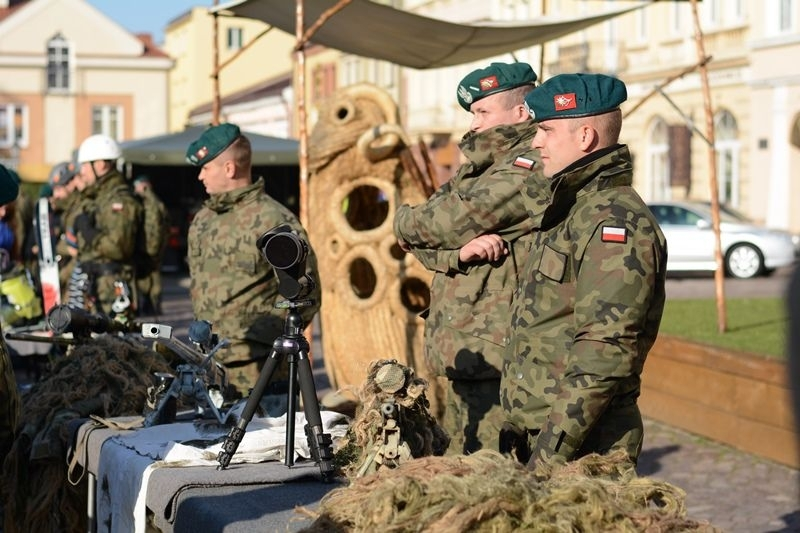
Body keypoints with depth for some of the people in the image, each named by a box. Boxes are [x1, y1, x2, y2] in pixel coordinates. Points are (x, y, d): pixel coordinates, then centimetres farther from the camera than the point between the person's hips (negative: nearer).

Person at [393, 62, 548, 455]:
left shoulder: (529, 166, -11)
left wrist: (406, 222, 6)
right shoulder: (481, 168, 19)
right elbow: (420, 240, 8)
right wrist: (461, 248, -14)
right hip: (463, 355, 10)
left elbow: (446, 223, -16)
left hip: (494, 357, -10)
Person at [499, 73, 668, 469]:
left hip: (581, 450, -10)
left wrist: (551, 454, -25)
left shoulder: (614, 221, -17)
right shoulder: (571, 208, 16)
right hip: (543, 437, 10)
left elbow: (604, 351, -24)